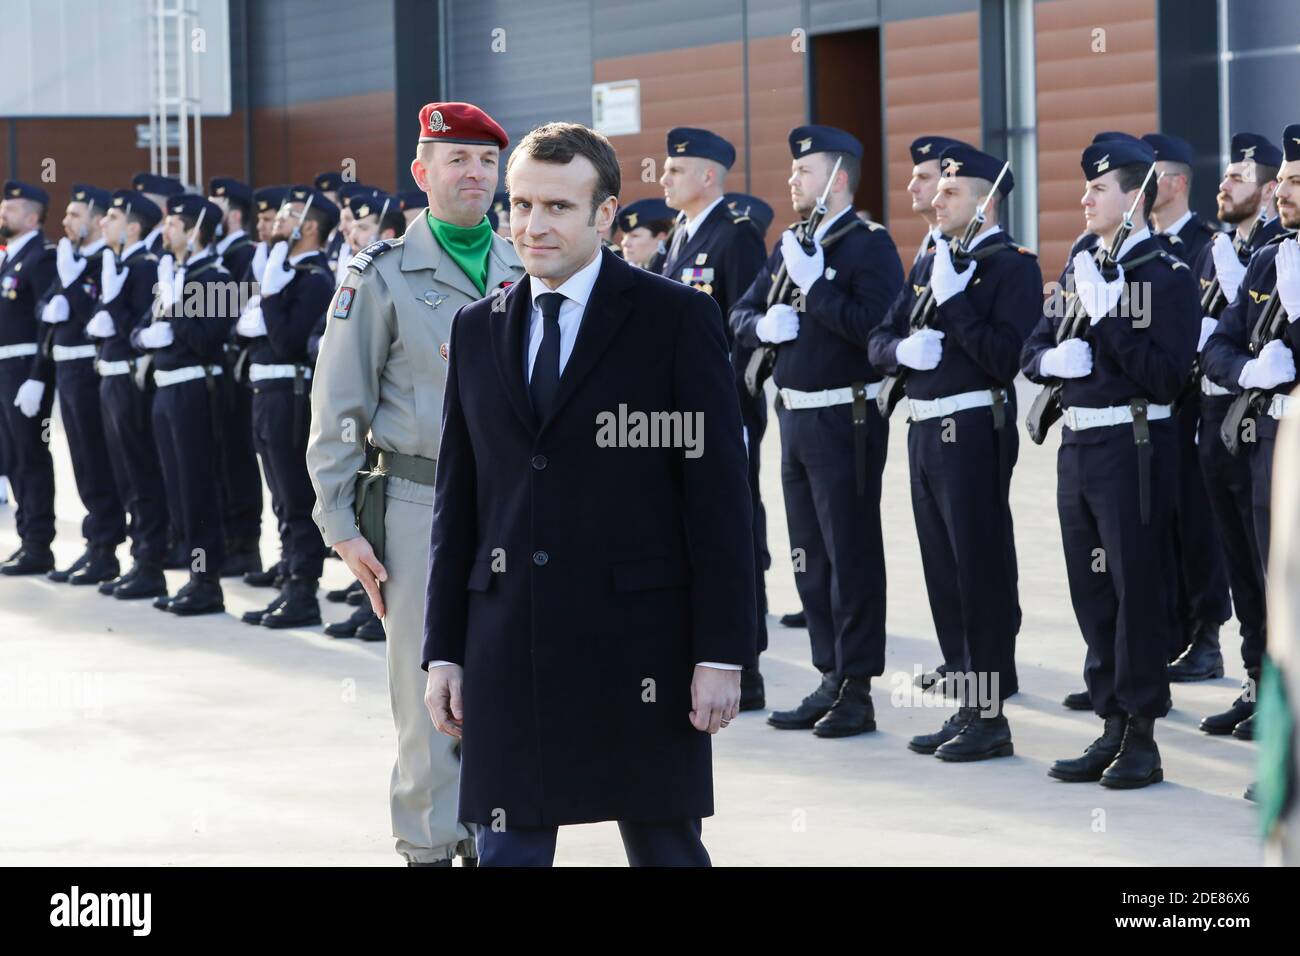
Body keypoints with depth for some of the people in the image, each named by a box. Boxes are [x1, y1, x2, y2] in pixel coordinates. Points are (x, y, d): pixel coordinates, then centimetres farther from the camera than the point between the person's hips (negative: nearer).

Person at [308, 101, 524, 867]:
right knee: (431, 685, -1)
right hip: (421, 506, -4)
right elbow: (338, 408, -3)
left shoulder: (524, 271, 9)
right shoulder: (385, 274, -4)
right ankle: (431, 843, 9)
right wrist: (342, 525, -7)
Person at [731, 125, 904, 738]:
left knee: (851, 555, -3)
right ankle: (830, 681, 20)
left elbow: (876, 327, -23)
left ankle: (857, 691, 2)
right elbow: (740, 317, 16)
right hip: (795, 417, 8)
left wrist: (814, 285, -22)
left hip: (846, 422, -8)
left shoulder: (870, 244, -10)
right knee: (810, 558, 12)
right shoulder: (789, 244, 14)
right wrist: (764, 325, -6)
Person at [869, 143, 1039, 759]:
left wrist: (952, 299, -19)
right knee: (944, 572, 12)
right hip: (925, 431, 8)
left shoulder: (1013, 265, -8)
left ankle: (991, 716, 1)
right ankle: (963, 702, 20)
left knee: (982, 573, -4)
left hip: (974, 433, -8)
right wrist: (902, 349, -7)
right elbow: (878, 343, 14)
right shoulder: (929, 263, 15)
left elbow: (1005, 356, -20)